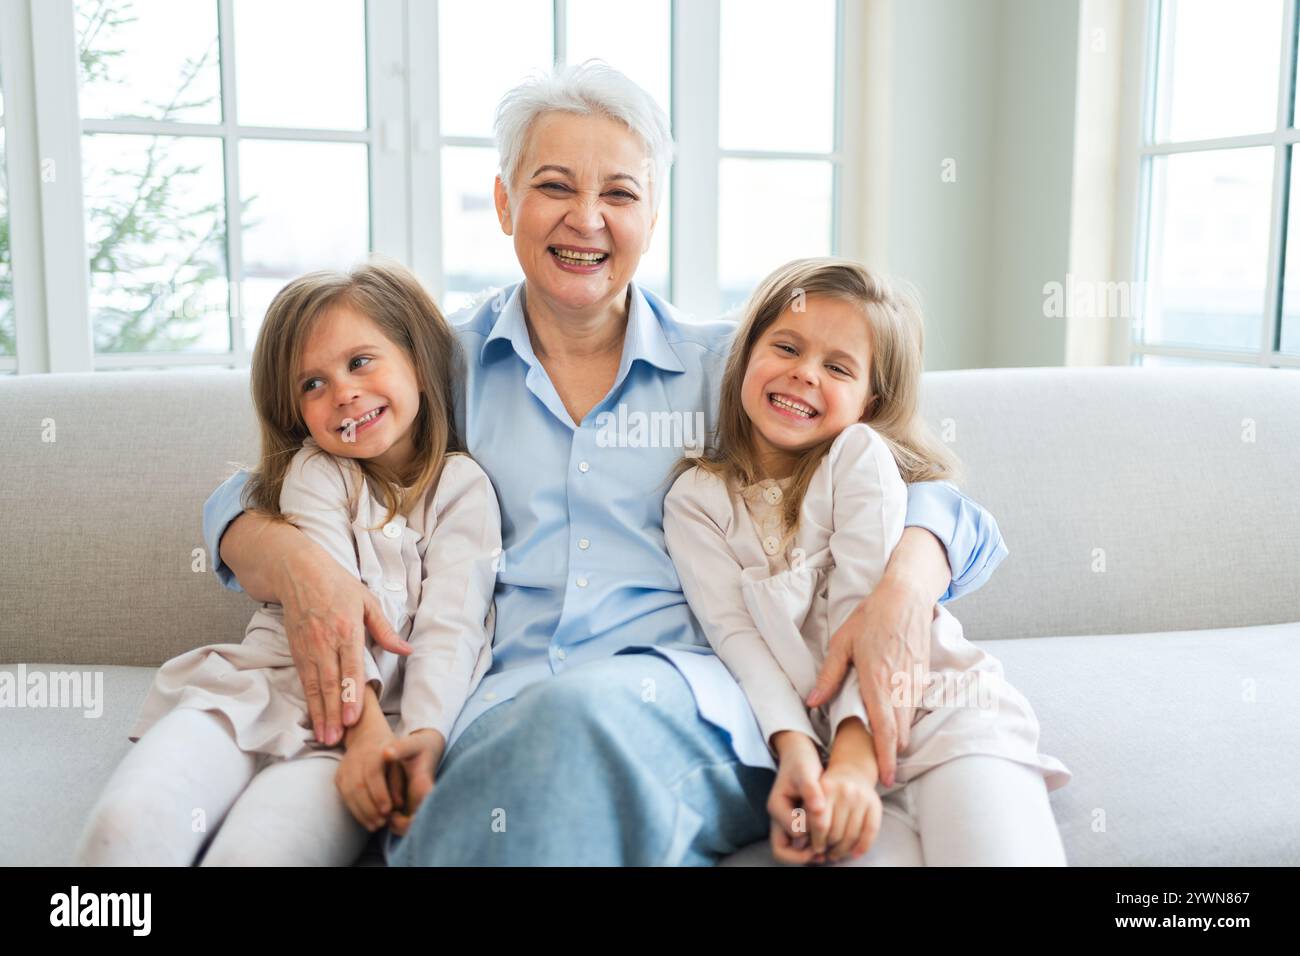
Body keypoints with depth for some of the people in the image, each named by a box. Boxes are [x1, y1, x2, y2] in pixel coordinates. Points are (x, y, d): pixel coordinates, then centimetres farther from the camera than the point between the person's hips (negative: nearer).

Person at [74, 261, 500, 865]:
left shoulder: (463, 488, 10)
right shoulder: (315, 470, 12)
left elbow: (452, 626, -3)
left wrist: (425, 737, -22)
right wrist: (365, 726, -20)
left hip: (384, 717, -1)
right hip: (263, 688, 2)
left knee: (255, 851, -32)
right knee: (126, 825, -29)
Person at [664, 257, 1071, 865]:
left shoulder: (861, 456, 1)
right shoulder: (696, 500, 7)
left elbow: (864, 607, -9)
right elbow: (735, 634, -4)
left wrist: (854, 759, -20)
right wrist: (793, 748, -19)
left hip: (944, 713, 0)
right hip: (816, 735, 1)